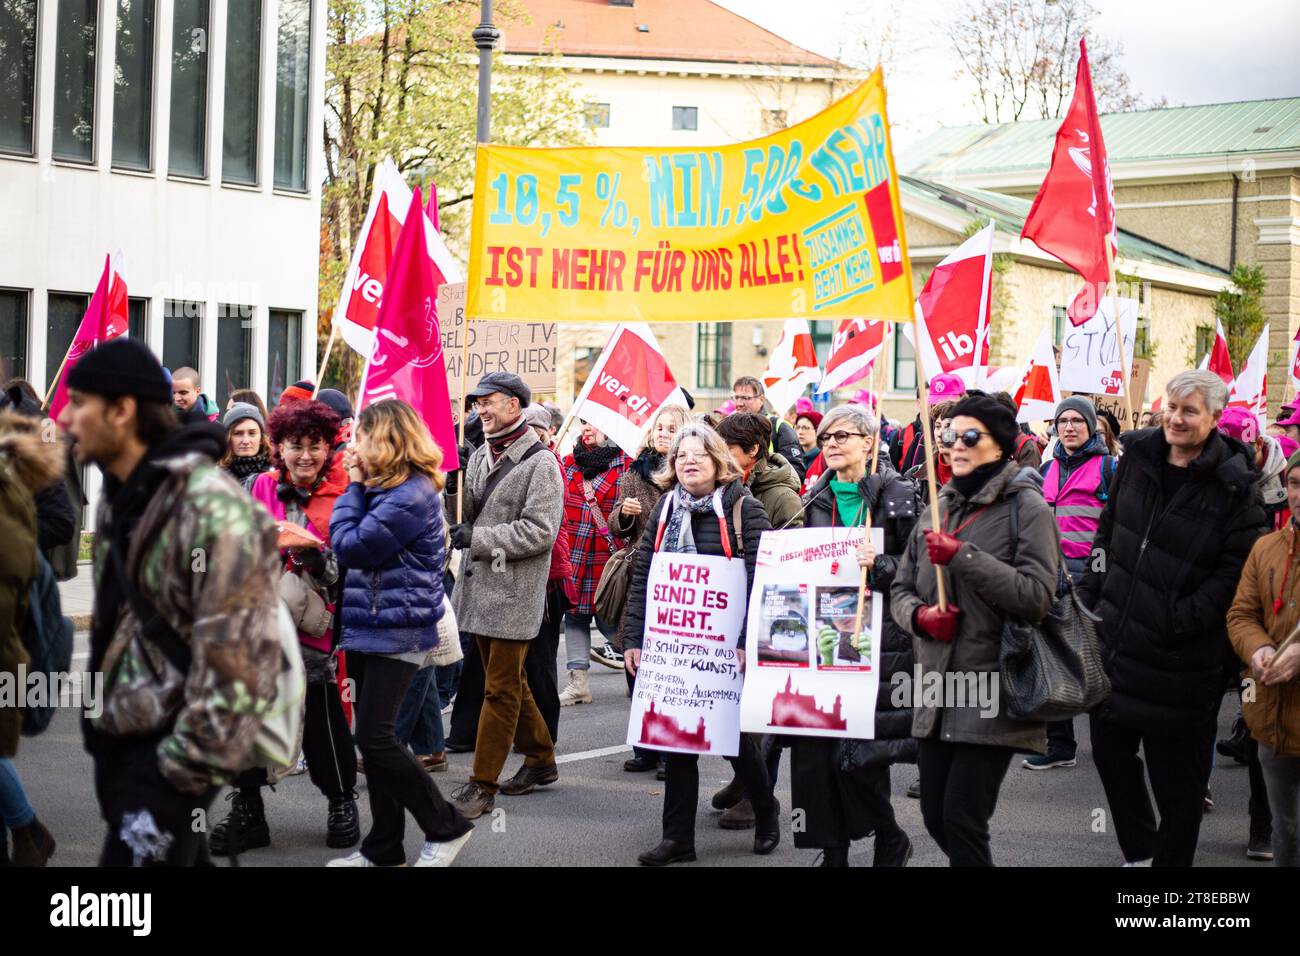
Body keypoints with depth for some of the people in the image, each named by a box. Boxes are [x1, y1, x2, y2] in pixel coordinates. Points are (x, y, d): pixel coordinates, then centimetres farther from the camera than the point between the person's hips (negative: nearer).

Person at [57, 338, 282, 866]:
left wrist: (193, 764, -20)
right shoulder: (119, 494, 8)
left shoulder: (211, 507, -22)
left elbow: (234, 656, -23)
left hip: (169, 744, -9)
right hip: (117, 732, 9)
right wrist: (98, 705, 18)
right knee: (180, 855, 18)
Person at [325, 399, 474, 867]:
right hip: (373, 627, 10)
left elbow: (350, 546, -19)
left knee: (375, 739, -10)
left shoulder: (409, 496, -19)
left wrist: (355, 486, -8)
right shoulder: (389, 487, 14)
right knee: (374, 740, 11)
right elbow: (355, 543, 12)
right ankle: (384, 847, 18)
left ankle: (446, 827, 2)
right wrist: (359, 484, 4)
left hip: (397, 631, -10)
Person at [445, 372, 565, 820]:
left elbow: (540, 531, -18)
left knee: (501, 689, -3)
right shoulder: (480, 457, 14)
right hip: (478, 587, 8)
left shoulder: (540, 463, -11)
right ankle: (541, 759, 31)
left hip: (514, 592, -8)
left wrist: (477, 539, -18)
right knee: (510, 681, 17)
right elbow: (464, 512, 16)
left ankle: (483, 784, -1)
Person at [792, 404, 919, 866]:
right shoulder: (817, 498, 15)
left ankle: (890, 840, 14)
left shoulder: (898, 494, -2)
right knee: (813, 746, 0)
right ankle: (832, 850, 11)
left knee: (857, 749, -9)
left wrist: (879, 564, -21)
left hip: (877, 636, -5)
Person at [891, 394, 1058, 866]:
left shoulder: (1026, 508, -6)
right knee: (936, 818, 10)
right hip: (936, 693, 7)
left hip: (991, 695, -6)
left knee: (961, 820, -10)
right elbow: (901, 589, 17)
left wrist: (962, 556, -20)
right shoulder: (938, 508, 14)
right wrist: (919, 615, -6)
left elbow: (1036, 596, -17)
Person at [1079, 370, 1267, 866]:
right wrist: (1089, 598, 11)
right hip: (1114, 637, 6)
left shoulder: (1233, 487, -12)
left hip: (1177, 657, -6)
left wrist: (1180, 621, -19)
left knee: (1176, 777, 5)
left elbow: (1235, 570, -15)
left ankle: (1170, 858, 22)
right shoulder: (1138, 458, 4)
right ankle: (1138, 852, 37)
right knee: (1110, 752, 18)